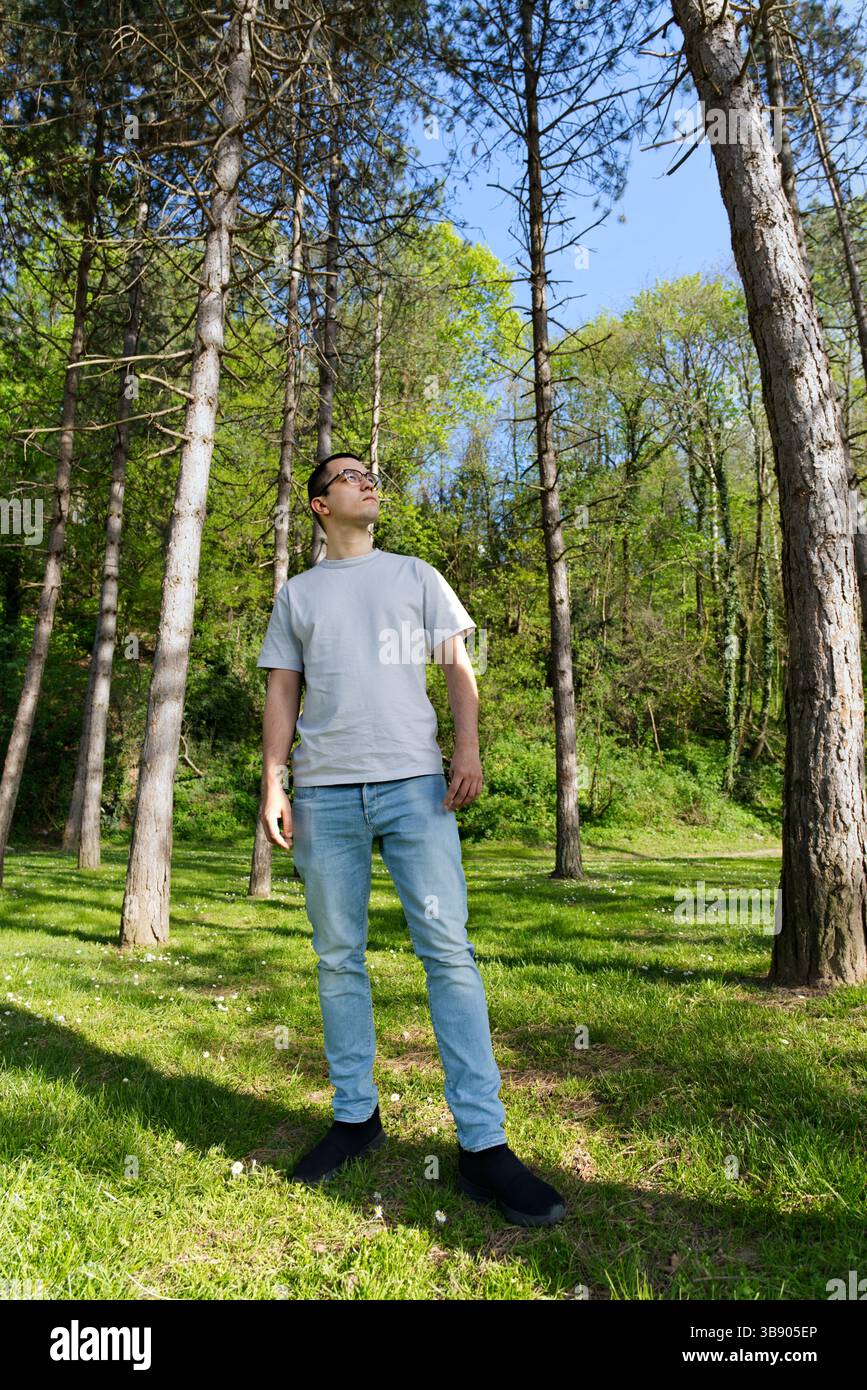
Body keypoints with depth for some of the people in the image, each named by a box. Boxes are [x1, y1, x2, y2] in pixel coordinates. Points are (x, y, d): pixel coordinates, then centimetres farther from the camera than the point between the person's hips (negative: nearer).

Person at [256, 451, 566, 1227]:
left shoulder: (416, 576, 18)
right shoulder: (297, 593, 19)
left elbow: (457, 666, 10)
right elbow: (282, 692, 14)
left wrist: (468, 747, -7)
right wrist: (273, 784, 2)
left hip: (414, 779, -1)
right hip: (324, 789, 2)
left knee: (448, 950, -8)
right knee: (338, 958, 6)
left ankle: (483, 1144, -3)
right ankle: (356, 1117, 21)